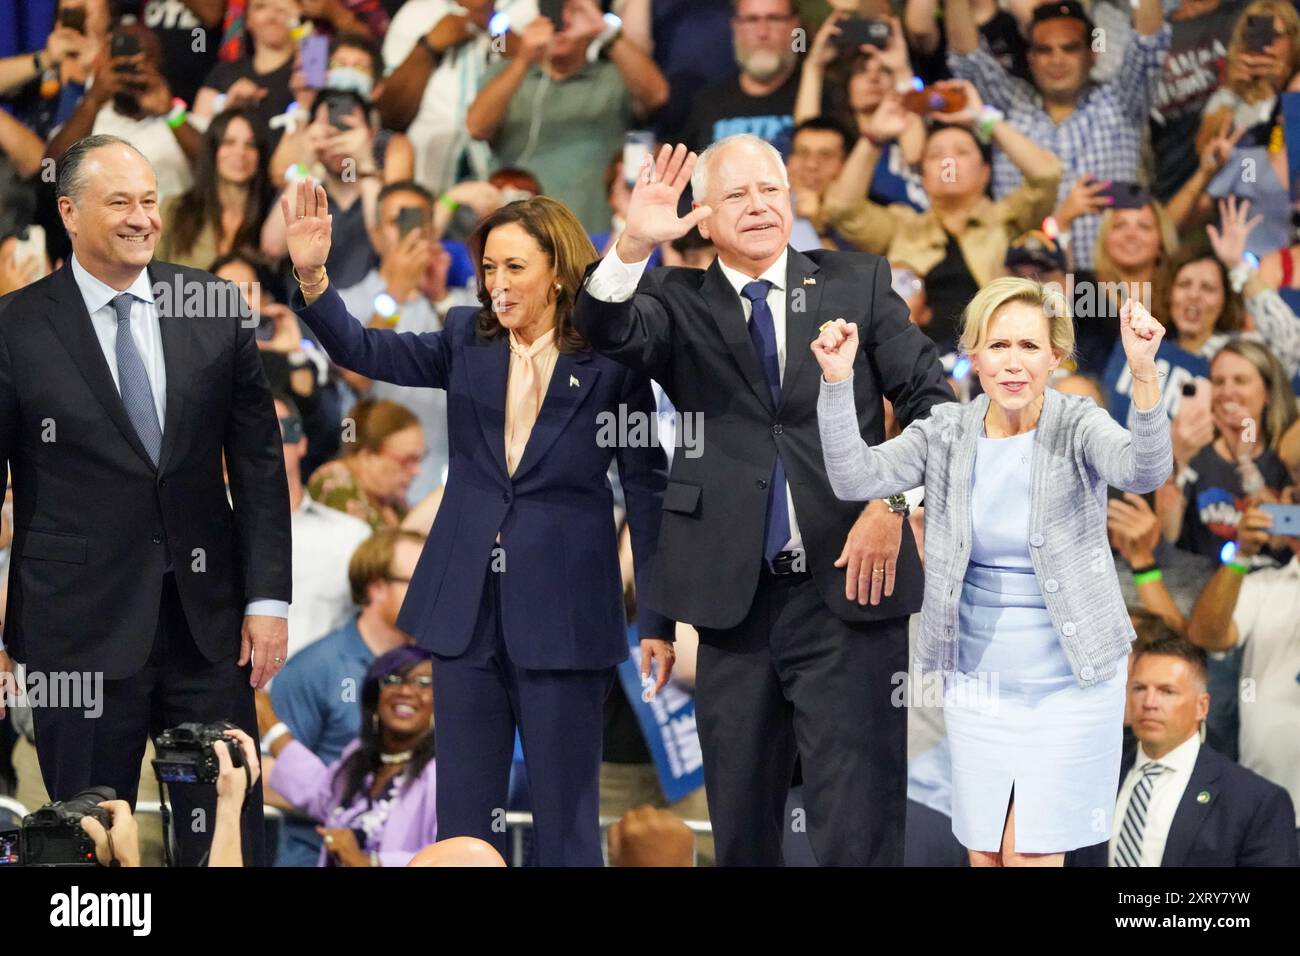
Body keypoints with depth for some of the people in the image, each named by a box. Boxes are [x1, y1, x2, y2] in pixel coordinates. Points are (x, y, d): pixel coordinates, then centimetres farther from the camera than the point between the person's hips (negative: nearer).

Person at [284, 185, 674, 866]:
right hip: (467, 606, 4)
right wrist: (311, 276, -20)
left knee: (565, 816, 3)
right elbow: (361, 350, -2)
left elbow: (647, 493, -1)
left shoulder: (611, 363, -4)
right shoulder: (468, 342, 7)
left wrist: (657, 622, -3)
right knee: (464, 810, 9)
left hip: (561, 615, -4)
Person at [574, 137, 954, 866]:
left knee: (859, 832, -4)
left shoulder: (860, 283, 8)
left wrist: (895, 503, -9)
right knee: (741, 829, 10)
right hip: (735, 596, 1)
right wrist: (633, 247, -31)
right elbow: (608, 329, -12)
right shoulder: (681, 302, 7)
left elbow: (932, 400, 4)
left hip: (850, 587, -1)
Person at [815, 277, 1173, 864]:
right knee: (985, 855, 9)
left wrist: (1144, 374, -49)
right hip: (977, 679, 4)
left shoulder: (1078, 428, -11)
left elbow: (1145, 472, -32)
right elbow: (855, 479, -14)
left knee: (1032, 853, -3)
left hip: (1071, 679, -3)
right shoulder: (946, 433, -2)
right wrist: (838, 382, -28)